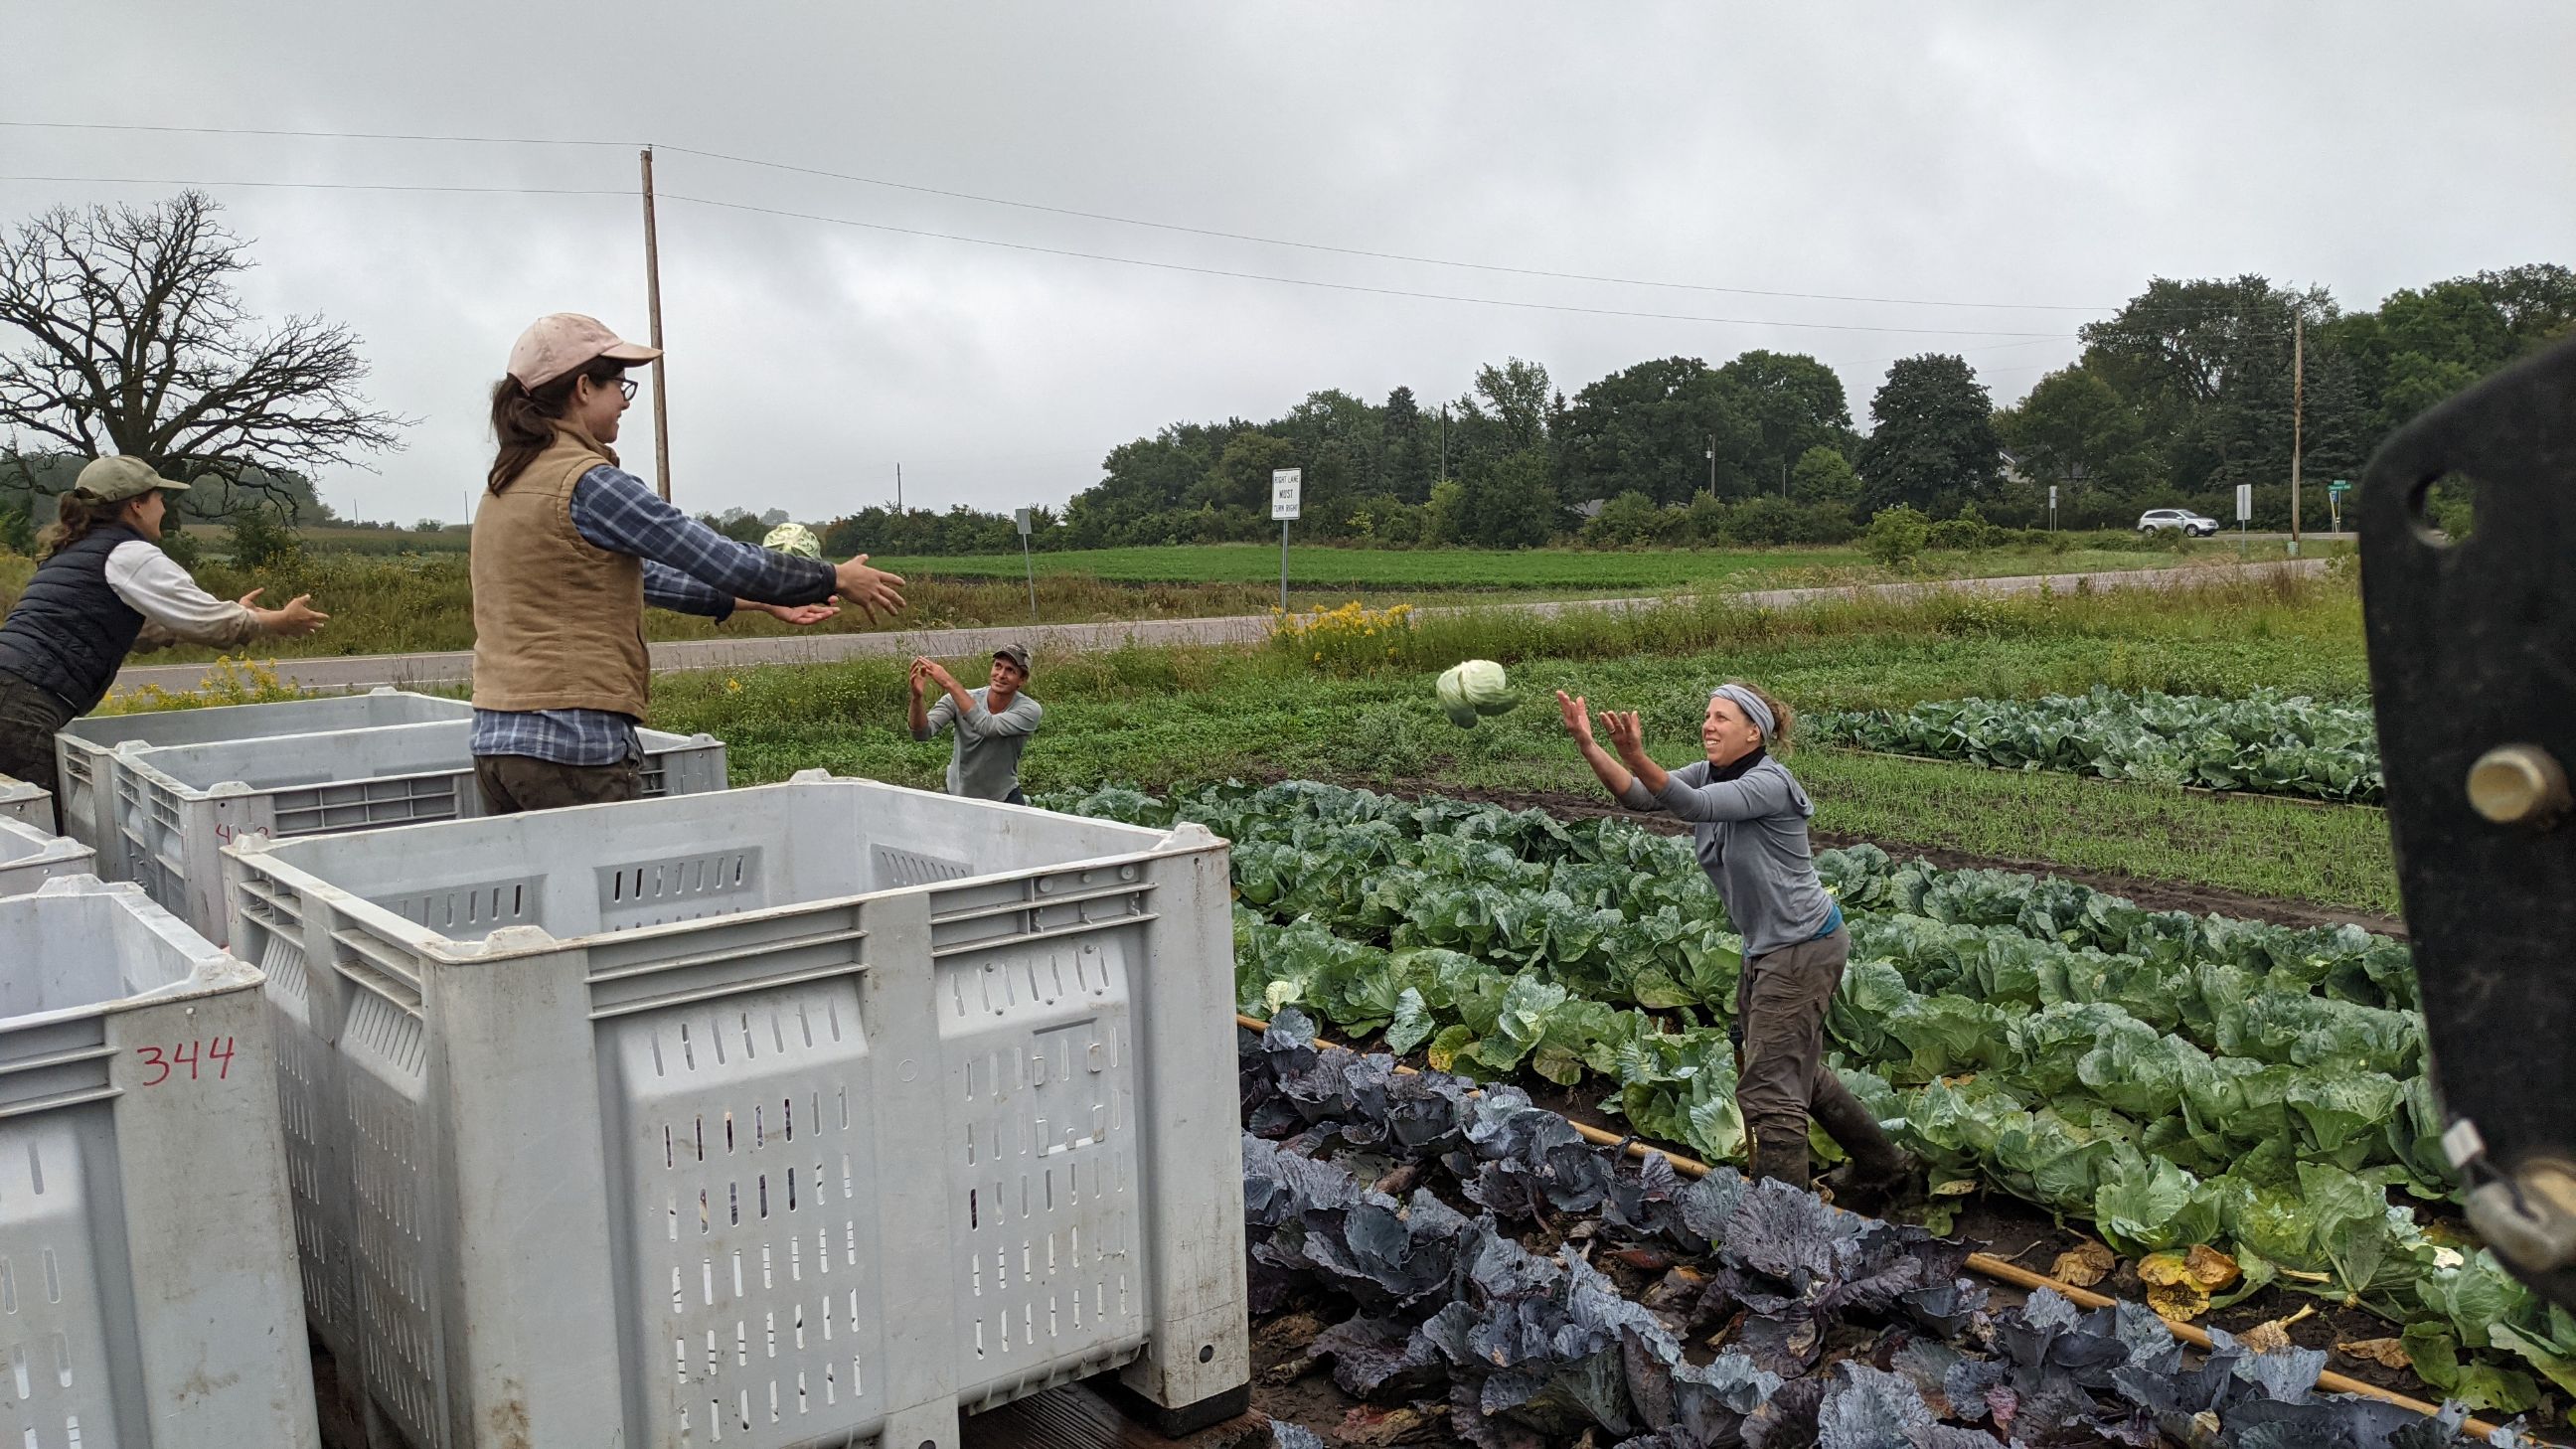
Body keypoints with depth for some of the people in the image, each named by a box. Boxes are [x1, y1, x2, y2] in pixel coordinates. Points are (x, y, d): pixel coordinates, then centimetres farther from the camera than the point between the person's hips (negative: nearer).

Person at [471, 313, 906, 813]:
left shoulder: (505, 484, 16)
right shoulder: (590, 484, -13)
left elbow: (628, 574, 21)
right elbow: (729, 562, -13)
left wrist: (756, 599, 22)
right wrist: (836, 579, 1)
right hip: (575, 745, -9)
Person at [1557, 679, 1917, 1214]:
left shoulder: (1769, 782, -22)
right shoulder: (1707, 773, 3)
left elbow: (1695, 806, -39)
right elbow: (1638, 795, -12)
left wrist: (1636, 756, -53)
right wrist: (1586, 743, -26)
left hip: (1804, 947, -10)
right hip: (1769, 947, 10)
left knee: (1768, 1087, -7)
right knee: (1797, 1069, 24)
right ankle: (1881, 1165, 44)